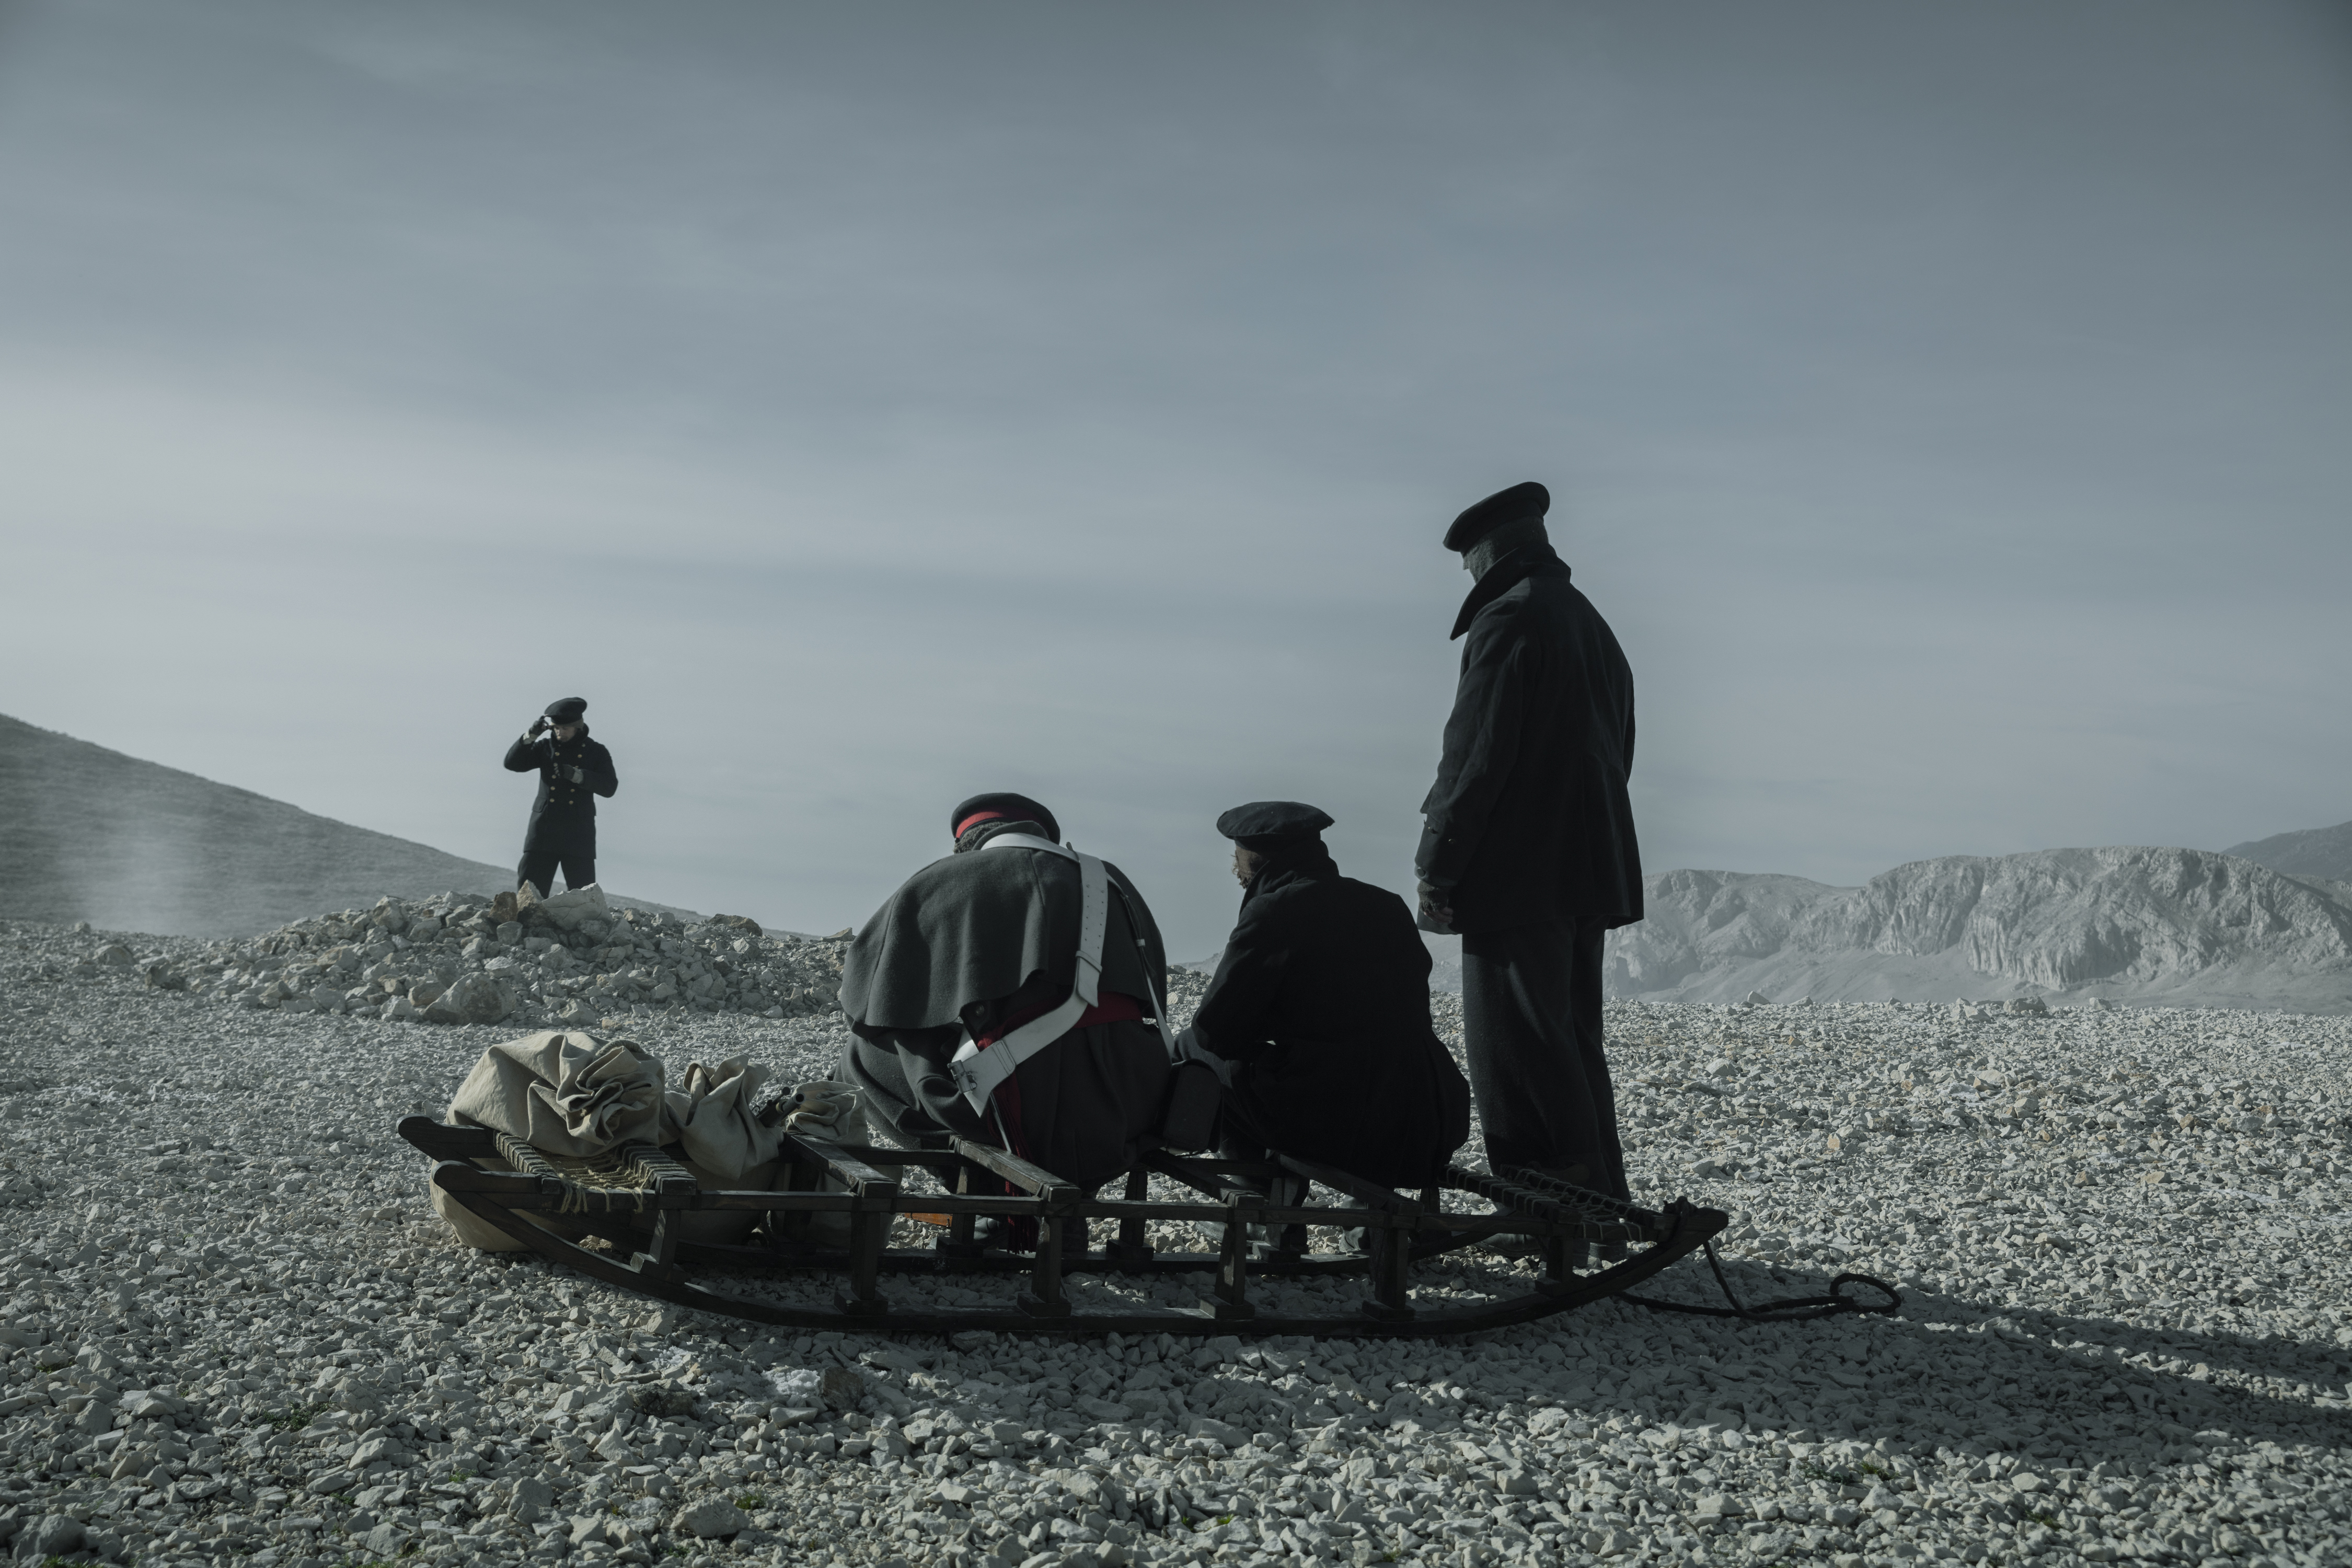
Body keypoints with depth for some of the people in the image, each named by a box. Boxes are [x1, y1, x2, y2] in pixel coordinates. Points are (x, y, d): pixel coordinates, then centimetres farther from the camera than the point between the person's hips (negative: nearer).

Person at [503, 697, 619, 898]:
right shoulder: (545, 747, 11)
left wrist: (575, 774, -20)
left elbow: (609, 787, -7)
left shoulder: (596, 752, 5)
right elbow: (512, 763, 1)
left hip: (579, 832, -2)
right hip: (544, 829, 2)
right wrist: (531, 735, -11)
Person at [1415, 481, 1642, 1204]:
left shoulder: (1507, 620, -11)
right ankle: (1601, 1206, 19)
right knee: (1573, 1042, 14)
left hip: (1518, 873, -9)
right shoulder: (1593, 625, 18)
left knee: (1516, 1045, -6)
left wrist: (1437, 865, -11)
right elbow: (1618, 751, 21)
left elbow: (1475, 756, -16)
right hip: (1590, 872, 9)